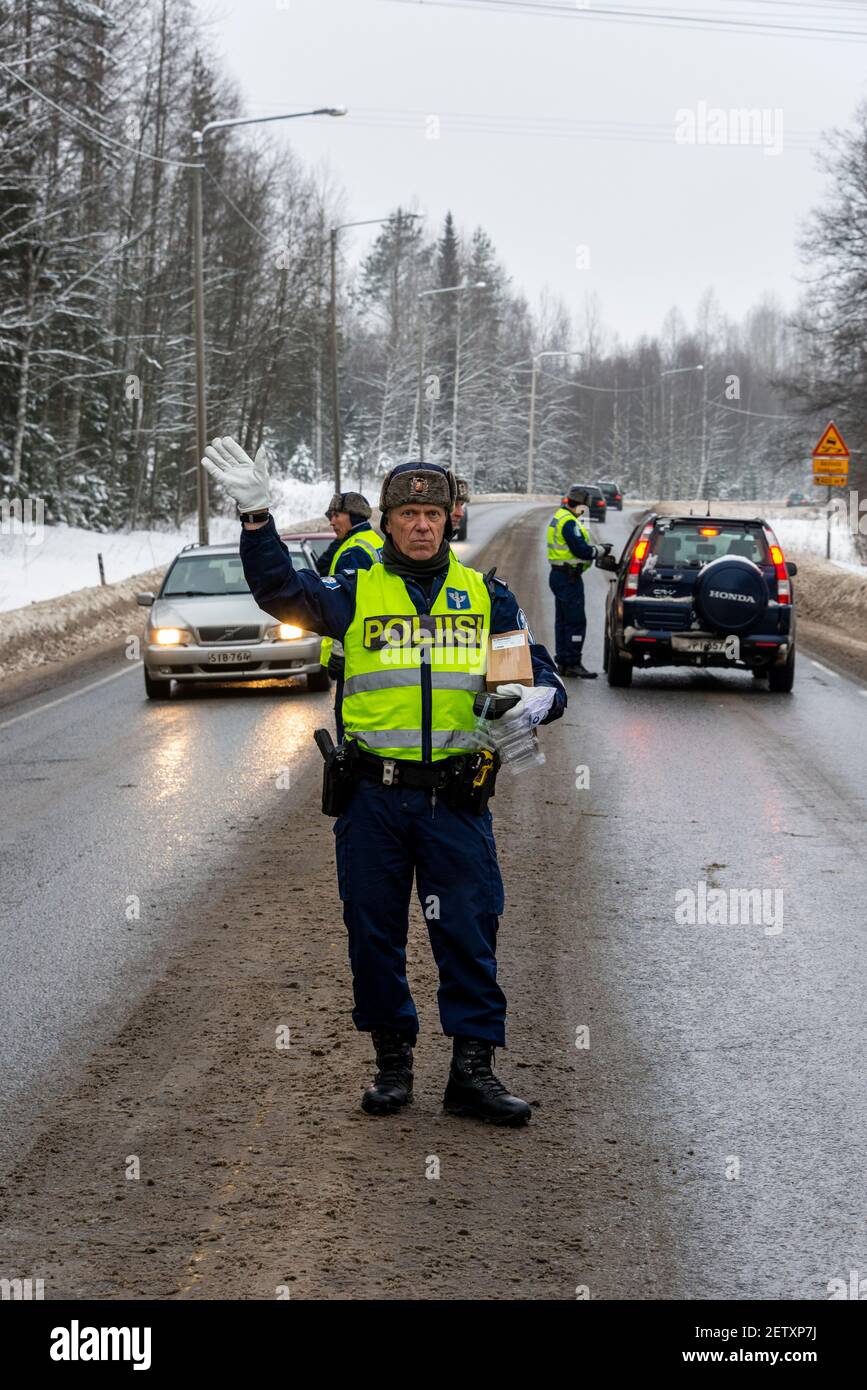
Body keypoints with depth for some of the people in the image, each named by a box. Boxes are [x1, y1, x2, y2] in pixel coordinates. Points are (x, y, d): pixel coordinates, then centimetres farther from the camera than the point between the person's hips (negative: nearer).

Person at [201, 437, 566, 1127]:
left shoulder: (486, 597, 10)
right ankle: (393, 1061, 20)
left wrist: (538, 697, -11)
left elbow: (541, 675, 13)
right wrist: (257, 516, -25)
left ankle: (474, 1068, 6)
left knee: (470, 934, -2)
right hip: (373, 797, 0)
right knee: (374, 933, 7)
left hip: (457, 799, 0)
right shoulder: (356, 593, 5)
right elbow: (283, 592, -12)